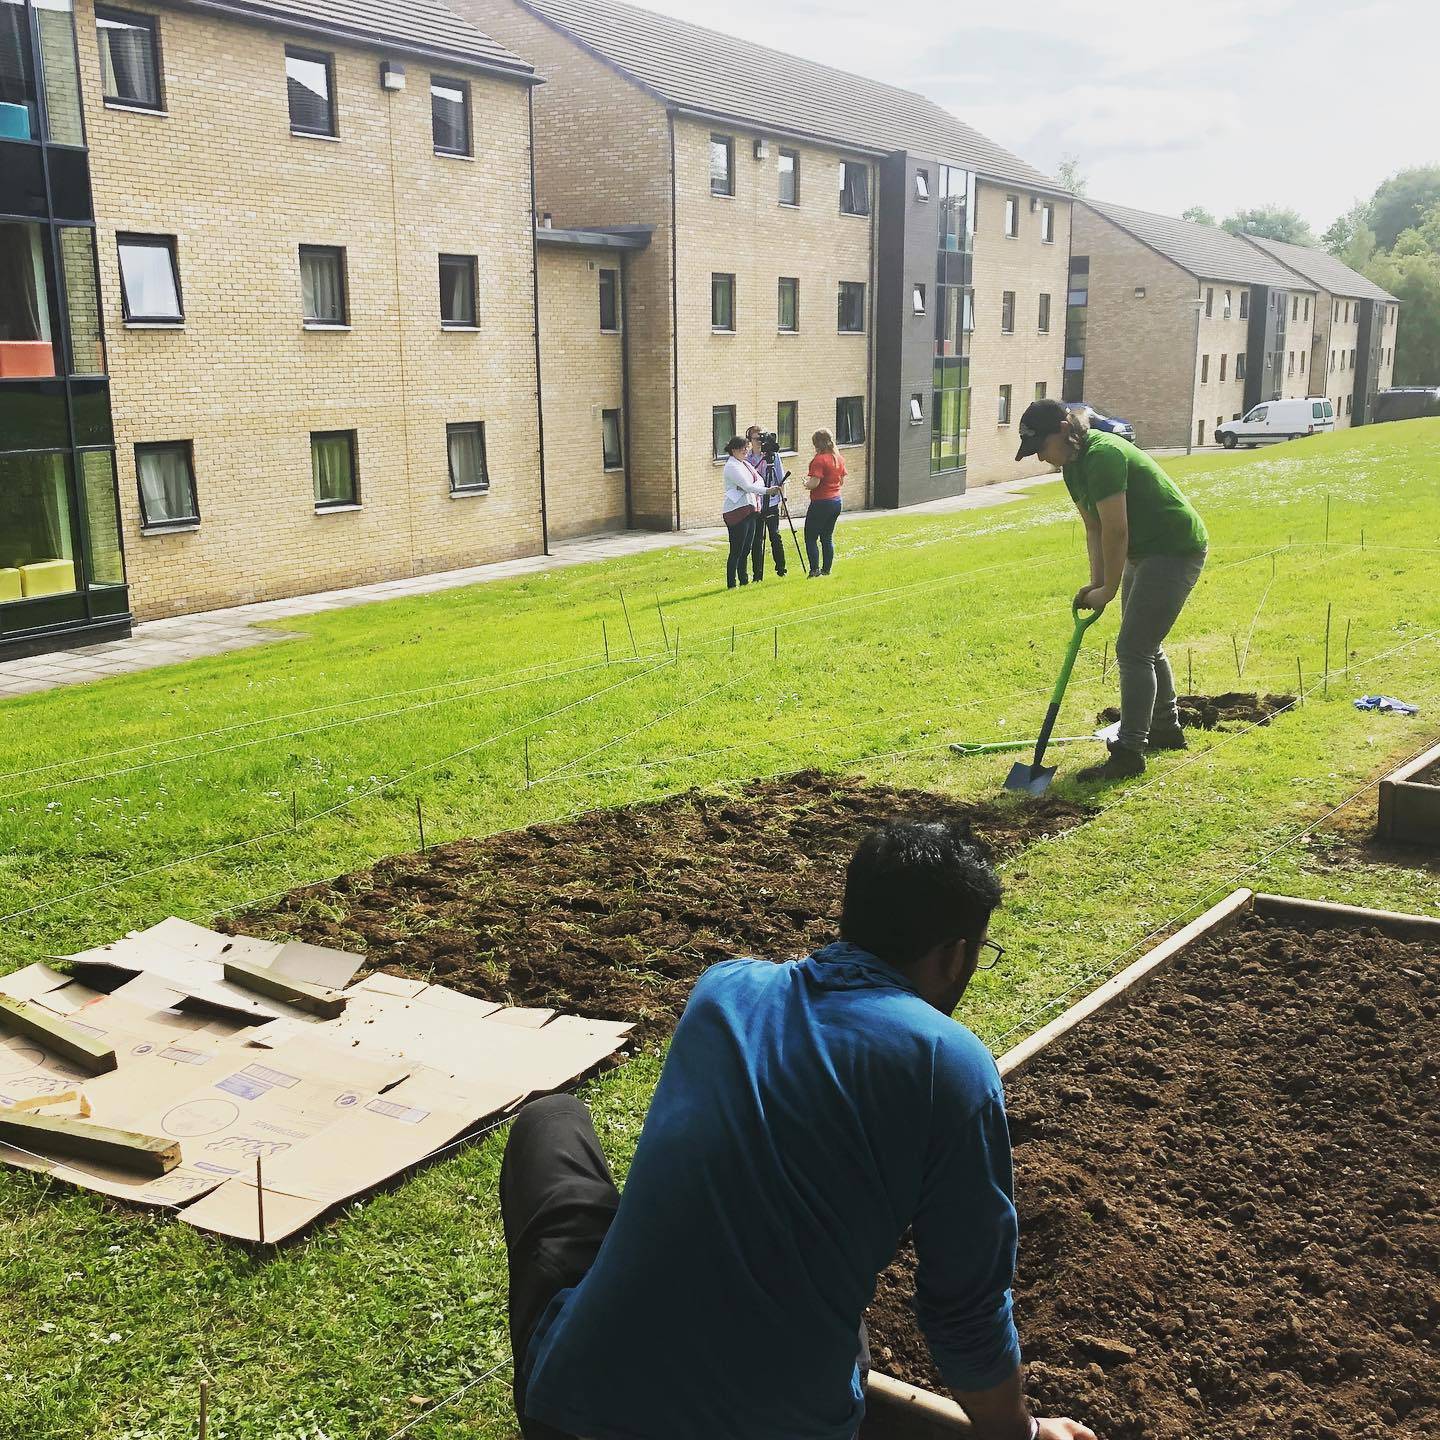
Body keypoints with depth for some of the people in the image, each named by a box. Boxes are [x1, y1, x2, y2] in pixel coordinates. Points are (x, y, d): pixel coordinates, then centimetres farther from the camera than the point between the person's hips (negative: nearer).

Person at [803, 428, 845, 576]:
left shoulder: (819, 460, -16)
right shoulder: (839, 459, 8)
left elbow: (814, 483, -22)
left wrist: (806, 483, -3)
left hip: (821, 503, -8)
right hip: (836, 501, 8)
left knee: (811, 537, 1)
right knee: (827, 537, 14)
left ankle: (815, 569, -5)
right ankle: (826, 569, 15)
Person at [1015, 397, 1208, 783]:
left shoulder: (1101, 456, -27)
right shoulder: (1074, 464, 5)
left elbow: (1115, 530, -26)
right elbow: (1094, 528, 8)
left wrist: (1108, 590, -17)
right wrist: (1096, 583, -1)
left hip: (1176, 550, -10)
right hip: (1146, 552, 10)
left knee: (1133, 650, -12)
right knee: (1145, 645, 21)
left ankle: (1129, 753, -7)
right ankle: (1166, 729, 38)